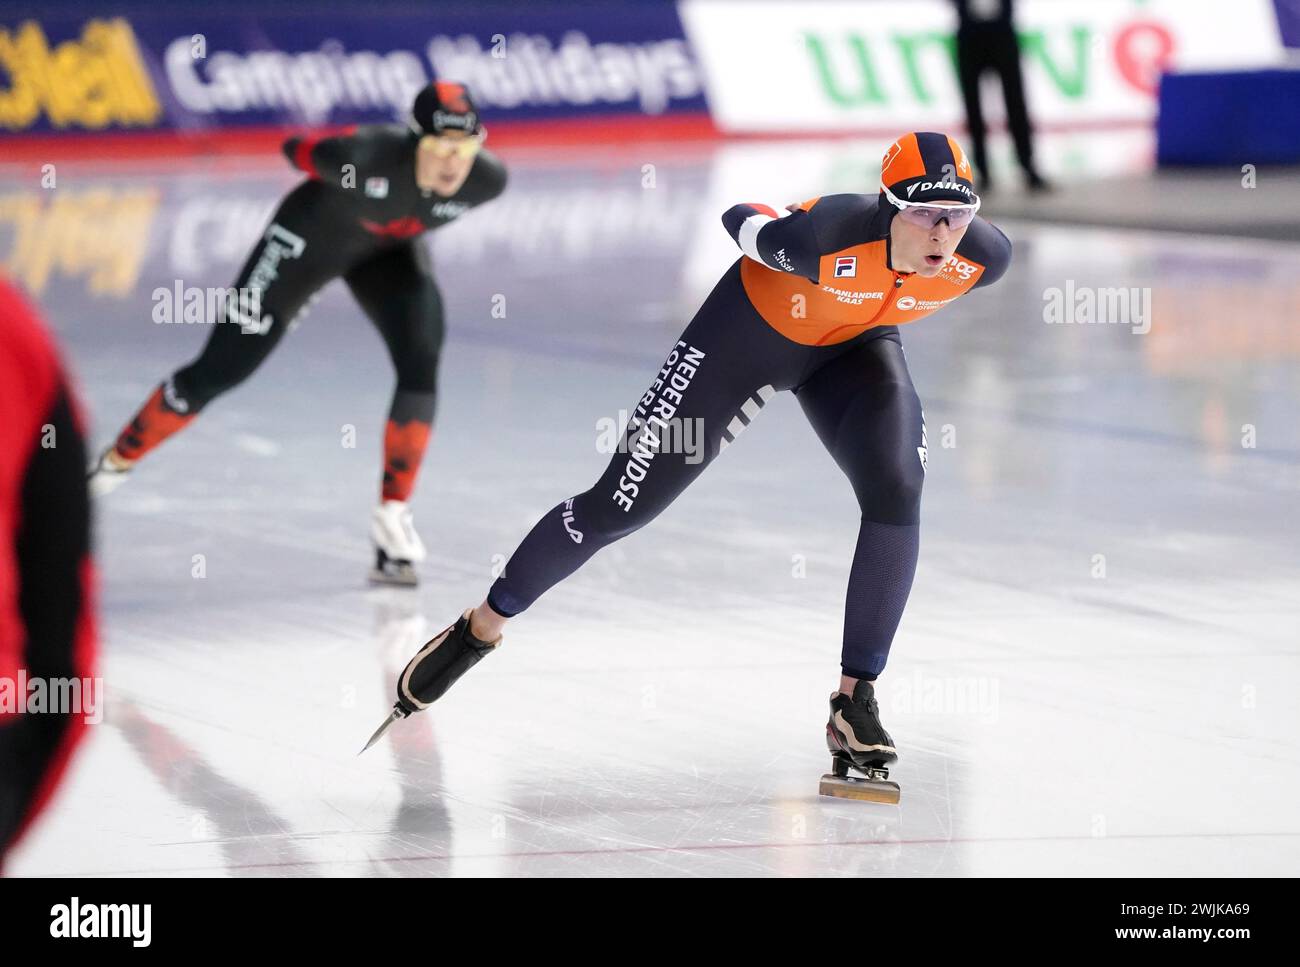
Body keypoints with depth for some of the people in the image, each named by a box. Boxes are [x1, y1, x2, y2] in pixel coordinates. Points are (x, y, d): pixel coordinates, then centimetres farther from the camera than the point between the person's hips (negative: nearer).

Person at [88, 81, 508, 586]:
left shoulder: (488, 180, -29)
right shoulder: (367, 155, -40)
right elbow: (299, 149, -16)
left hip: (390, 250, 3)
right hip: (313, 234, -3)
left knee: (421, 369, -19)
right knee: (219, 370, -1)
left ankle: (392, 517, -7)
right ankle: (116, 462, 20)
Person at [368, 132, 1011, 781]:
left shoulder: (984, 257, -27)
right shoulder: (828, 234, -41)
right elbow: (743, 223, -18)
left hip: (855, 345, 4)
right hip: (752, 330, -4)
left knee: (896, 494, -21)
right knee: (620, 506, 0)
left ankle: (856, 701, -8)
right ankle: (481, 626, 22)